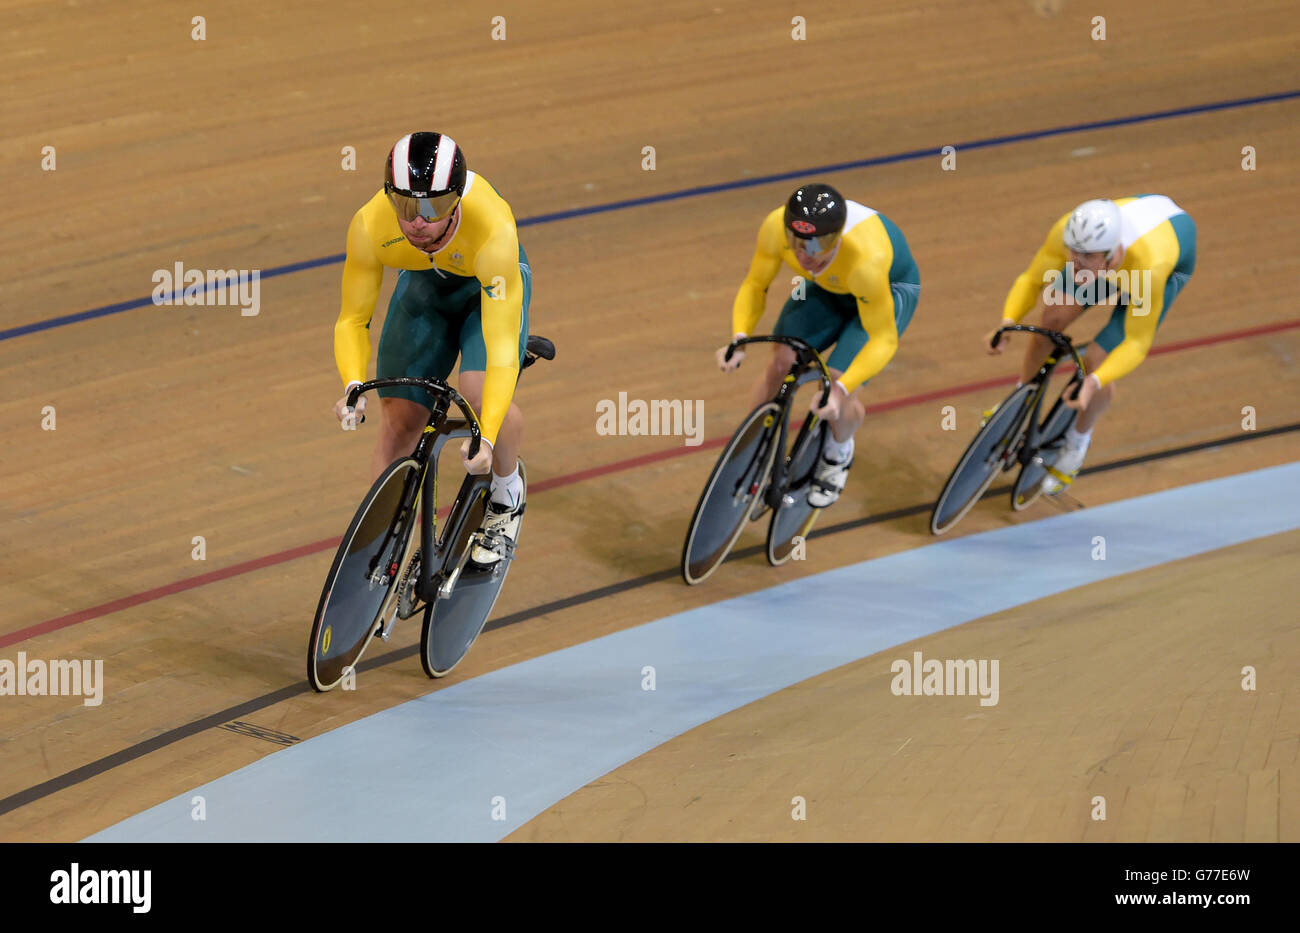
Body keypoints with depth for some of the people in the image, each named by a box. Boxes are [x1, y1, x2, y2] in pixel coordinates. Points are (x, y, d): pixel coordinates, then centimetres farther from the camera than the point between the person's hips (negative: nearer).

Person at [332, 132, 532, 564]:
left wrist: (486, 437, -54)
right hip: (422, 285, 3)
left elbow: (501, 348, -43)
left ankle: (506, 497, 5)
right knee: (398, 416, -7)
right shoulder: (370, 225, -34)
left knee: (480, 392, -26)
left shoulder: (494, 231, -43)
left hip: (489, 282, -3)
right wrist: (353, 386, -41)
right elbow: (353, 320, -21)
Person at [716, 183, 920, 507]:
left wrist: (841, 389, -46)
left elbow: (883, 338, -33)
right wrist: (739, 339, -32)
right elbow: (754, 286, -15)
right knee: (780, 363, -15)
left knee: (840, 391, -19)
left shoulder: (865, 258, -45)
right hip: (828, 286, 4)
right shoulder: (775, 227, -34)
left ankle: (837, 455, 16)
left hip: (890, 288, -4)